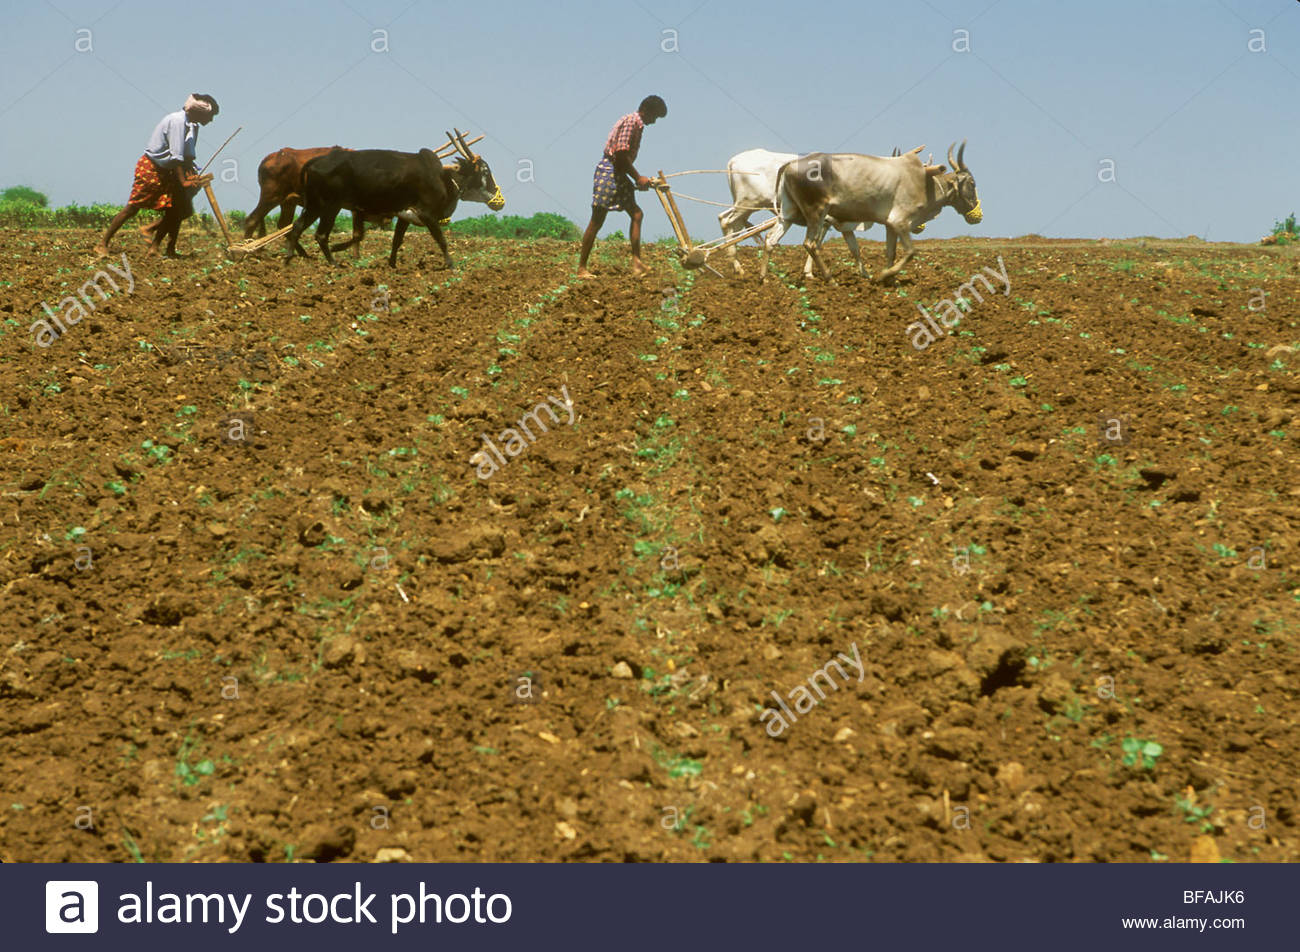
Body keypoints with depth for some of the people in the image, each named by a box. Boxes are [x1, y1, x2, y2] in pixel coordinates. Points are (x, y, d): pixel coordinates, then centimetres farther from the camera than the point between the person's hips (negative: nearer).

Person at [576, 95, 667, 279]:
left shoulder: (636, 125, 18)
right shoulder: (631, 122, -12)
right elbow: (621, 154, -20)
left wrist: (638, 179, 16)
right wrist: (638, 178, -15)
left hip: (619, 175, 10)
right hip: (608, 172, -10)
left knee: (636, 214, 4)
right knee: (597, 220, -6)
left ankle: (636, 263, 0)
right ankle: (581, 268, -1)